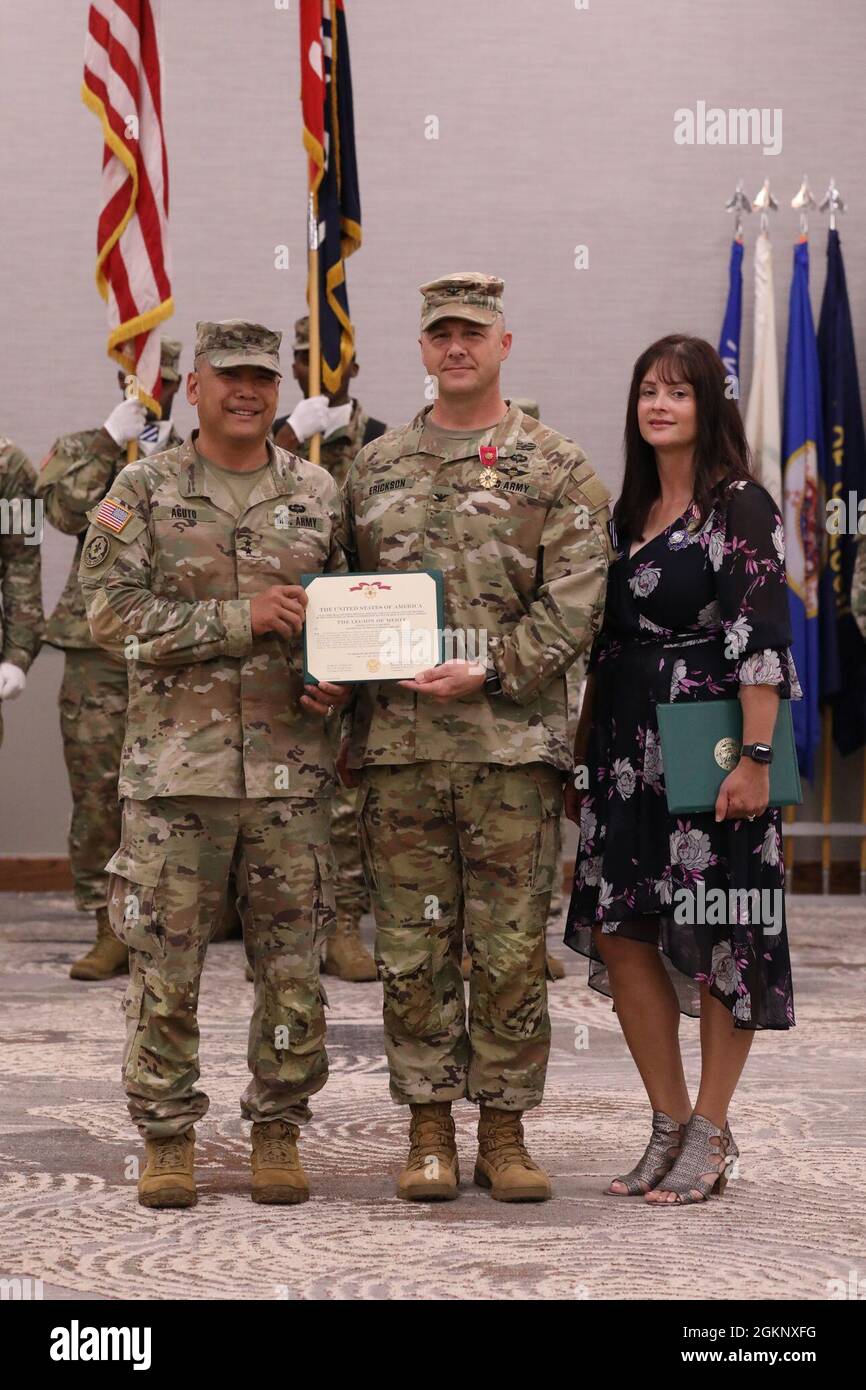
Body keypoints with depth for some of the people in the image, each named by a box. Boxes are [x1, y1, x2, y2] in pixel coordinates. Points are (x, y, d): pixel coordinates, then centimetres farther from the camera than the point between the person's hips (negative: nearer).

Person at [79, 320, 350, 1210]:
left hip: (291, 767, 2)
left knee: (293, 965, 4)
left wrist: (335, 684, -1)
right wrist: (239, 618, -13)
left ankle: (278, 1133, 17)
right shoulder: (143, 491, 2)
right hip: (176, 763, -2)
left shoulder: (317, 494, 10)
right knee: (165, 964, 1)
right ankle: (167, 1139, 13)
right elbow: (111, 610, -7)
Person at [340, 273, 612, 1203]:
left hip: (513, 743, -2)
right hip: (395, 744, 3)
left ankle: (504, 1131, 12)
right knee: (413, 951, 5)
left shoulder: (556, 469, 3)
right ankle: (429, 1131, 14)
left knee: (511, 950, 2)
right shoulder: (375, 468, 14)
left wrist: (488, 672, -16)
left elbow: (576, 601, -5)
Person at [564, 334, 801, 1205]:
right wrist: (581, 755, 15)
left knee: (716, 936, 0)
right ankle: (670, 1125, 15)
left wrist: (755, 757, -21)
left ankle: (710, 1135, 10)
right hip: (628, 743, 7)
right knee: (620, 928, 4)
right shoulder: (629, 514, 15)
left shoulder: (741, 506, -6)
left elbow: (761, 639, -14)